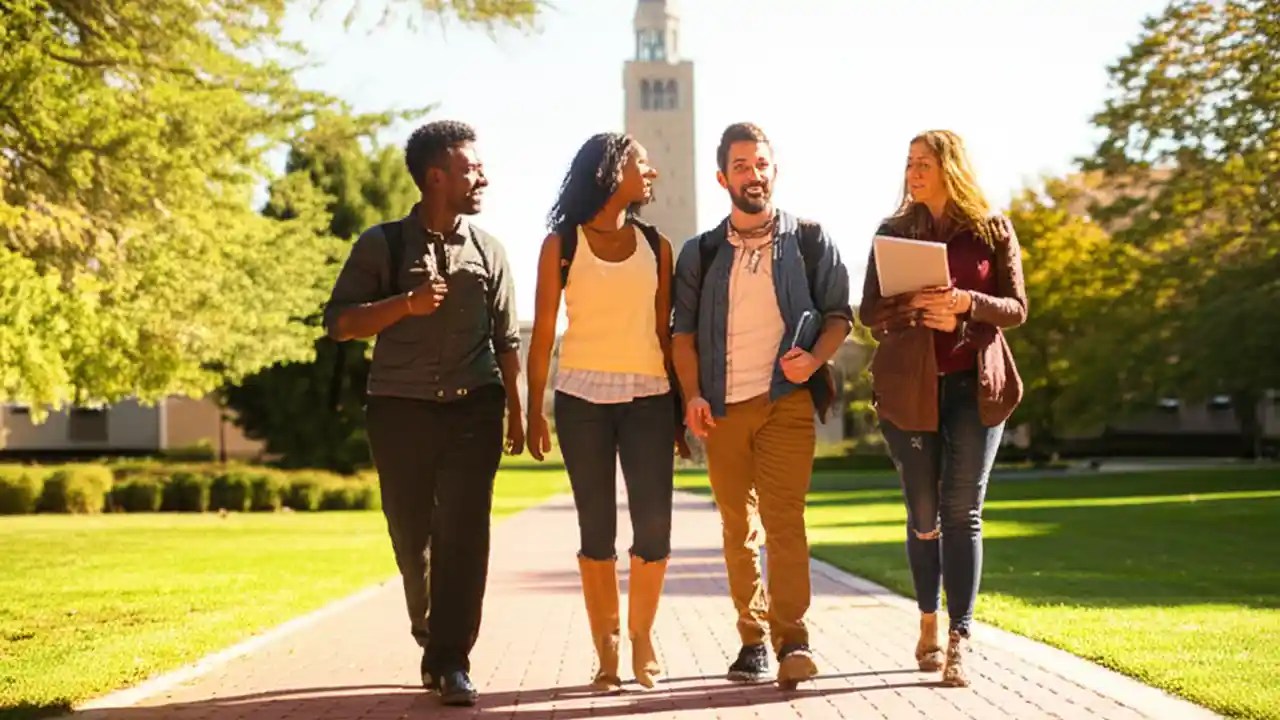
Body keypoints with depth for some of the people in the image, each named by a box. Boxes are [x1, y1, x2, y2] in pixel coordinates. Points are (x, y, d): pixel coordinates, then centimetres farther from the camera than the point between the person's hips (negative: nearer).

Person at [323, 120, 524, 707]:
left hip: (472, 409, 1)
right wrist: (407, 304, -14)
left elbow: (505, 339, 12)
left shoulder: (487, 250, 9)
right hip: (401, 409, -1)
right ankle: (430, 637, 30)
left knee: (464, 535, -7)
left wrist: (515, 411, 7)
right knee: (411, 536, 6)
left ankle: (450, 662, -2)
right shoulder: (383, 244, 2)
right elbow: (340, 322, -2)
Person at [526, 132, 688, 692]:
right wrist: (534, 411, -3)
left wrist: (681, 404, 6)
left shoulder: (655, 245, 11)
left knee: (654, 524, -7)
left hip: (648, 395, 2)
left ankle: (642, 635, 12)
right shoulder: (562, 244, 3)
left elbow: (664, 330, 11)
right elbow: (543, 332, 2)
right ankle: (606, 650, 8)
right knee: (597, 529, 1)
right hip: (583, 396, -2)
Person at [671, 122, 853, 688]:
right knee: (738, 527, 6)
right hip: (722, 405, 3)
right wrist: (692, 395, -4)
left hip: (786, 400, -3)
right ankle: (753, 639, 12)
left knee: (783, 518, -14)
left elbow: (839, 313, 8)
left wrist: (816, 358, -11)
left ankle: (792, 641, -18)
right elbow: (683, 330, 10)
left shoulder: (809, 241, 7)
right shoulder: (701, 253, 11)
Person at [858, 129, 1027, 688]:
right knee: (923, 513, 7)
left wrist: (967, 302, -17)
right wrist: (913, 307, -17)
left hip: (975, 384, -1)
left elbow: (1016, 308, 2)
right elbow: (869, 313, 3)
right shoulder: (893, 233, 7)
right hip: (909, 385, 1)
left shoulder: (992, 230, 4)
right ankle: (929, 622, 25)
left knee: (962, 512, -6)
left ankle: (959, 642, -7)